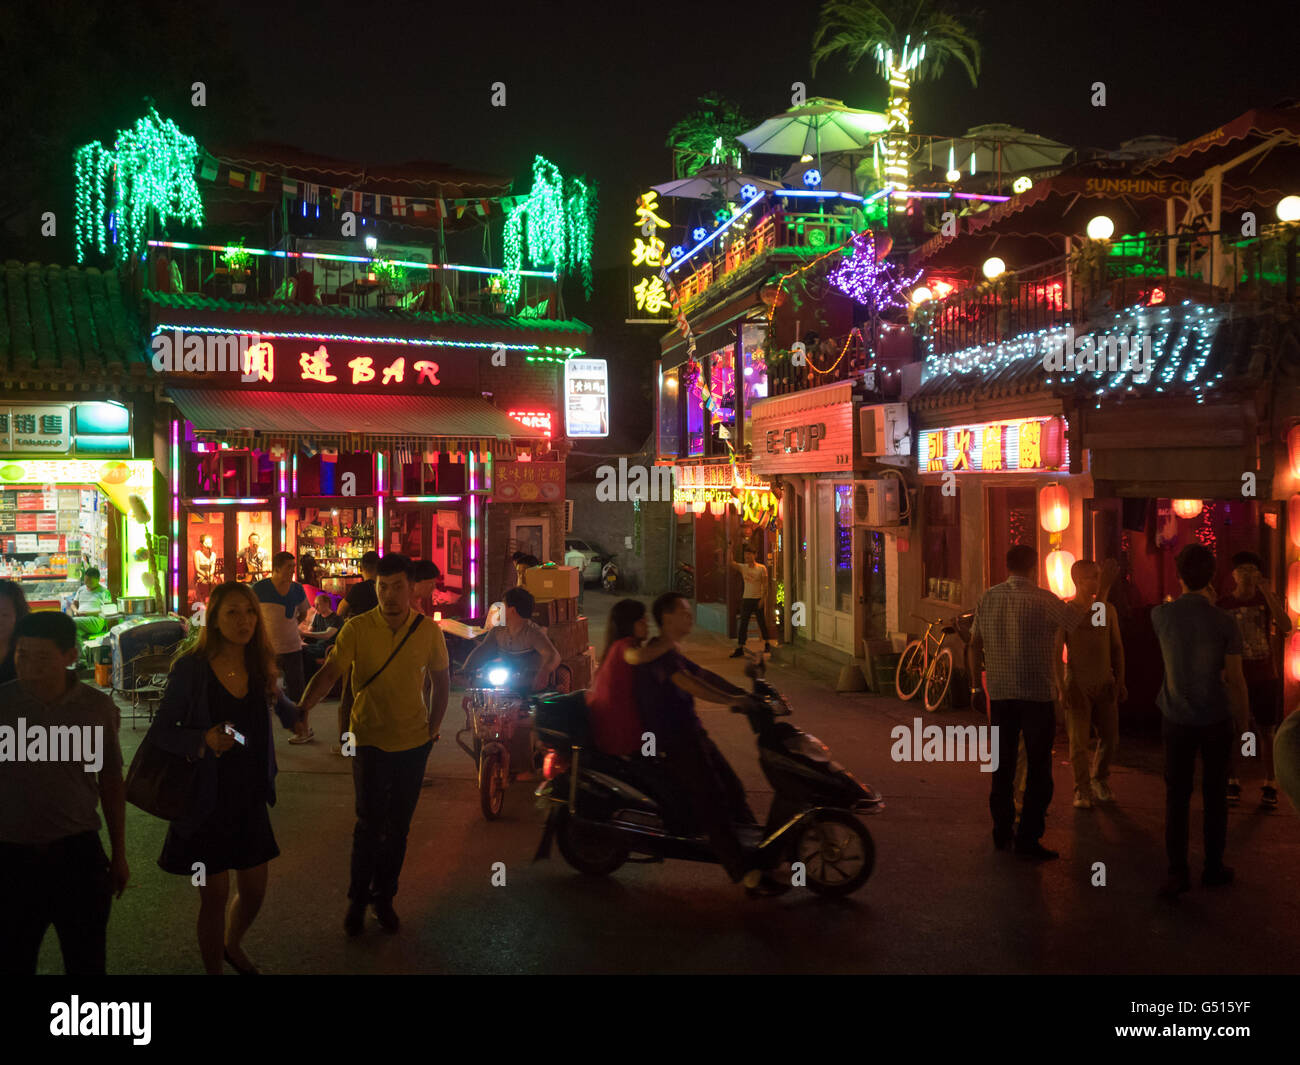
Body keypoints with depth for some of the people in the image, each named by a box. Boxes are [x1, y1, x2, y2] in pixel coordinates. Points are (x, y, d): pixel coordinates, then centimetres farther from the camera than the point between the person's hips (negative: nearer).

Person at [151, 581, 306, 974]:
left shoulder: (259, 663, 0)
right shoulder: (190, 667, -15)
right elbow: (161, 731, -13)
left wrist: (292, 717, 16)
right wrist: (204, 740, -27)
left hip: (249, 796, 5)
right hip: (207, 800, -5)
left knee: (254, 890, 14)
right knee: (215, 896, 4)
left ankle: (233, 946, 45)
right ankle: (213, 968, 28)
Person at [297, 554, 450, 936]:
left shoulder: (428, 631, -5)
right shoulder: (357, 629, -11)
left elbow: (442, 682, 7)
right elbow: (329, 672, -20)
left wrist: (431, 730, 4)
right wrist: (303, 707, -37)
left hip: (413, 743, 2)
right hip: (370, 740, -2)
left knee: (398, 826, 11)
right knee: (370, 824, -1)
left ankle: (384, 897, 29)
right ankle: (357, 898, 20)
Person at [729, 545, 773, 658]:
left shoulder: (762, 568, -4)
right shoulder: (743, 567, 4)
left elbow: (765, 585, -5)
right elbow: (729, 563, -8)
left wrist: (763, 598, -12)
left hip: (758, 599, -3)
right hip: (746, 599, 3)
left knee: (762, 623, 8)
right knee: (743, 624, -1)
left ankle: (767, 644, 28)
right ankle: (740, 648, 0)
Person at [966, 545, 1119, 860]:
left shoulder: (988, 598, 2)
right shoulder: (1042, 599, -10)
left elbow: (974, 647, 6)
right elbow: (1087, 621, -4)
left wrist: (976, 683, 17)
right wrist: (1104, 587, 8)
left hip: (999, 694, 4)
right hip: (1036, 694, -4)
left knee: (1003, 766, 14)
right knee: (1038, 769, 4)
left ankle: (1002, 833, 22)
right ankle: (1027, 838, 3)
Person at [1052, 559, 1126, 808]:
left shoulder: (1107, 609, 8)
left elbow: (1116, 647, 15)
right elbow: (1056, 652, -5)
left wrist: (1120, 681, 11)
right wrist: (1061, 687, -10)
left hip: (1105, 684, 4)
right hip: (1078, 685, -4)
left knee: (1110, 737, 7)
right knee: (1079, 742, -2)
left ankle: (1099, 781, 29)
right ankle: (1082, 791, 11)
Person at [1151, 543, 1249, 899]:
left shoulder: (1161, 615, -9)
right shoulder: (1225, 623, -13)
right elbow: (1235, 679, -8)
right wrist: (1243, 719, 4)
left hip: (1177, 719, 1)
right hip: (1216, 720, -1)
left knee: (1177, 795, 7)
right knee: (1215, 795, 13)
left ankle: (1178, 871, 3)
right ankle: (1213, 867, 23)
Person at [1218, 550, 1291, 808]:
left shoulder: (1266, 599, 1)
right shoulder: (1223, 605, 0)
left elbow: (1286, 628, -16)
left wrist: (1268, 593, -20)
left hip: (1264, 678, 0)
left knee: (1267, 733, 4)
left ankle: (1269, 786, 15)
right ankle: (1232, 783, 17)